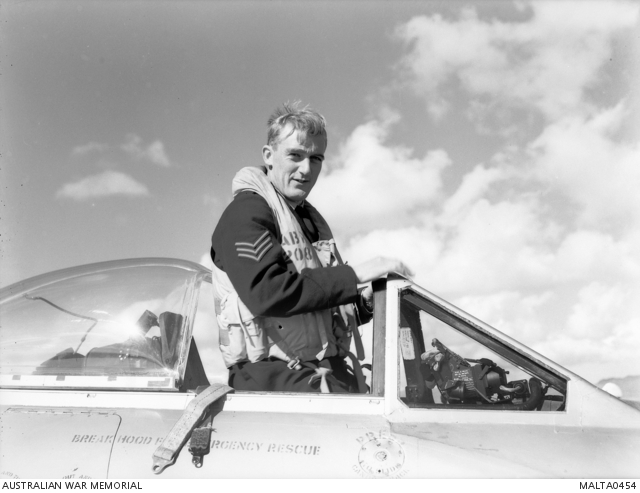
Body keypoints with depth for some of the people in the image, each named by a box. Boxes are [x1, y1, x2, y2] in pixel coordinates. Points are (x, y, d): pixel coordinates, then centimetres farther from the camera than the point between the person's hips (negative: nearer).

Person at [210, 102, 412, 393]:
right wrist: (355, 275, -16)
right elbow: (266, 292, -20)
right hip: (278, 380, -8)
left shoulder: (311, 219, 24)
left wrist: (365, 303, 9)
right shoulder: (246, 212, -4)